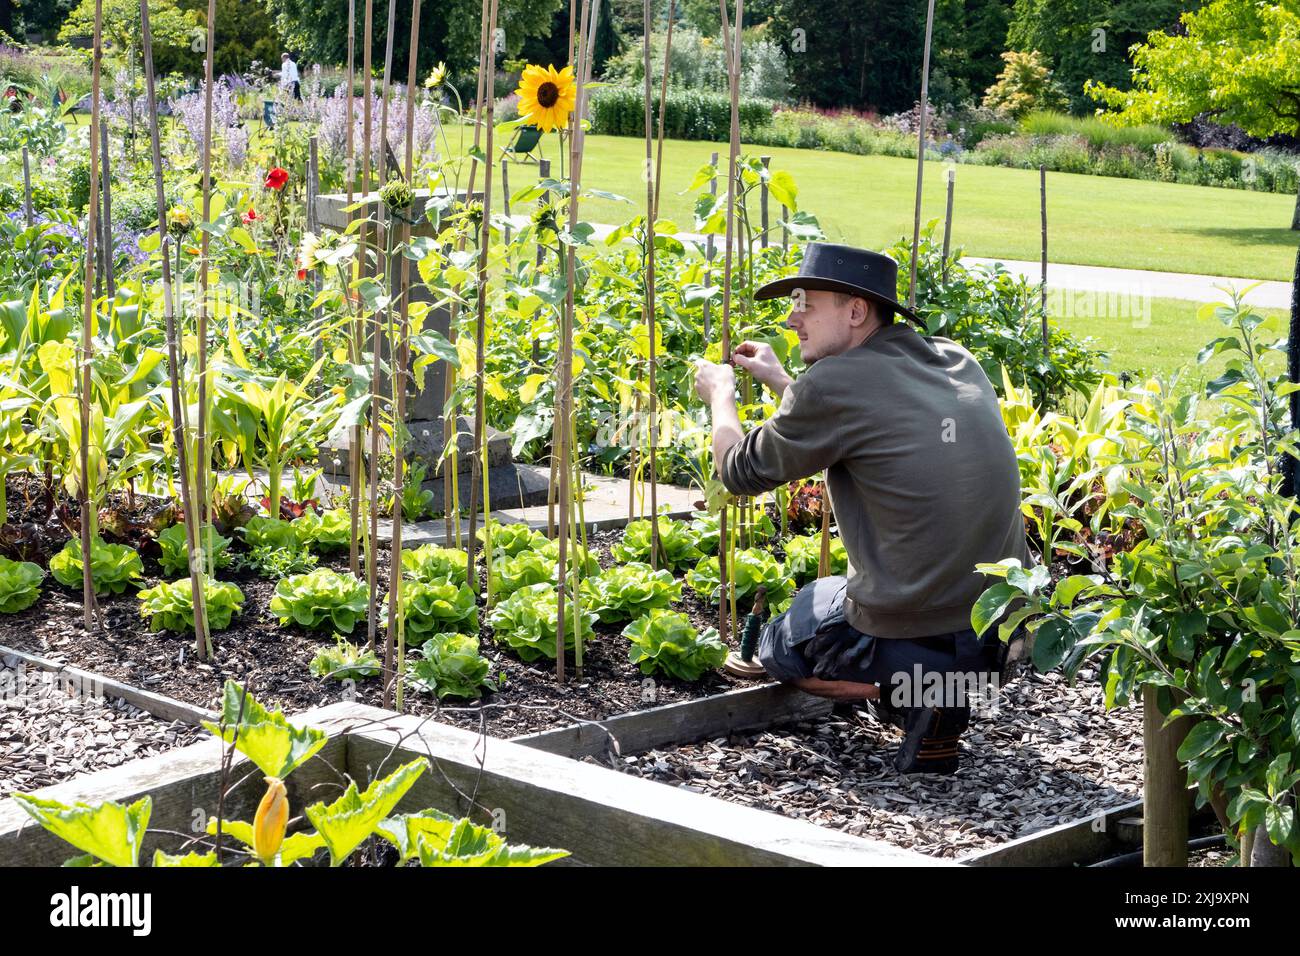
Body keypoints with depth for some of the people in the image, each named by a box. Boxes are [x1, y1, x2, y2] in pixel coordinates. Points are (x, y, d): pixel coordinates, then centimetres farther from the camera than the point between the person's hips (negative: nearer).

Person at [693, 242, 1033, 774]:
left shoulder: (836, 384, -13)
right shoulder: (958, 363, 8)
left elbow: (740, 472, 3)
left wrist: (720, 395, 22)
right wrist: (780, 384, 34)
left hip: (912, 637, -7)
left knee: (777, 646, 24)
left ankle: (913, 691, -3)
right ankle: (943, 684, 11)